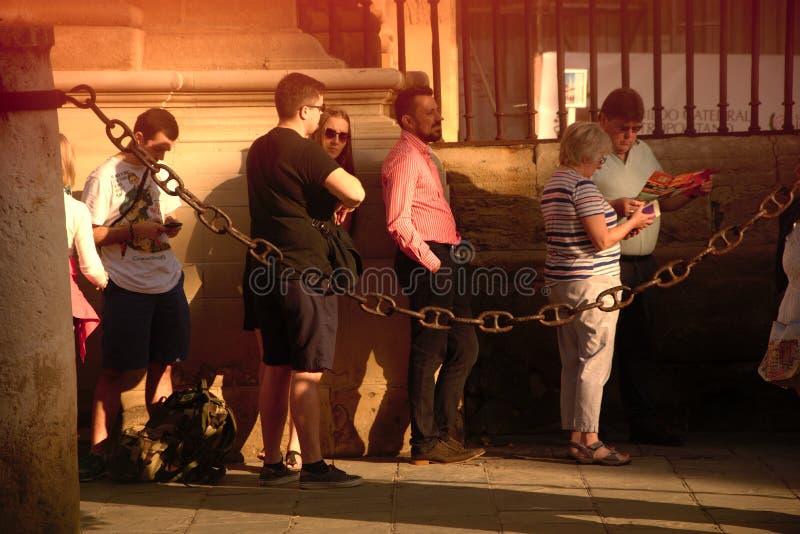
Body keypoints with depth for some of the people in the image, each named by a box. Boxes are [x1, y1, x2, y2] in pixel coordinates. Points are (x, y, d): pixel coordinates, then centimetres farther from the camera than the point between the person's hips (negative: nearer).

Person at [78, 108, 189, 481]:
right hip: (127, 287, -6)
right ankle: (98, 451, 2)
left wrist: (170, 226, -1)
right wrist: (133, 231, -20)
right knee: (115, 370, -3)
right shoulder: (105, 176, -8)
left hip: (168, 282, 6)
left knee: (163, 366, 8)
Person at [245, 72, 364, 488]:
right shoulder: (303, 150, -13)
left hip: (269, 270, 9)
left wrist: (327, 209, 16)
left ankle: (272, 465, 14)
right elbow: (354, 191, -22)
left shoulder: (258, 149, 14)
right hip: (304, 270, -9)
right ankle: (313, 466, -3)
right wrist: (346, 202, 0)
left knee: (276, 369, 11)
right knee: (307, 371, -6)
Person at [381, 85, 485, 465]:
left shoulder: (424, 156, 21)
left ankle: (441, 434, 19)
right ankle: (425, 443, 2)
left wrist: (449, 260, 15)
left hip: (443, 260, 10)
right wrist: (431, 262, -17)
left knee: (464, 348, 12)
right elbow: (398, 222, -20)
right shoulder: (405, 158, -11)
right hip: (426, 261, -10)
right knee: (428, 353, -5)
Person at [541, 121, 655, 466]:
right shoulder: (582, 185, -16)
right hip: (592, 284, -10)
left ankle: (576, 435, 17)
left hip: (561, 282, 10)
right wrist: (632, 223, -4)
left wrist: (622, 227, 17)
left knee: (572, 363, 12)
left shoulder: (552, 185, 13)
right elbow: (602, 240, -20)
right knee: (595, 362, -4)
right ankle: (589, 441, -3)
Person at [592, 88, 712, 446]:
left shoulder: (643, 152, 15)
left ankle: (643, 423, 20)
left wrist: (692, 193, 2)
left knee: (641, 345, 12)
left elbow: (665, 201, 20)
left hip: (644, 264, 7)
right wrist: (614, 207, -30)